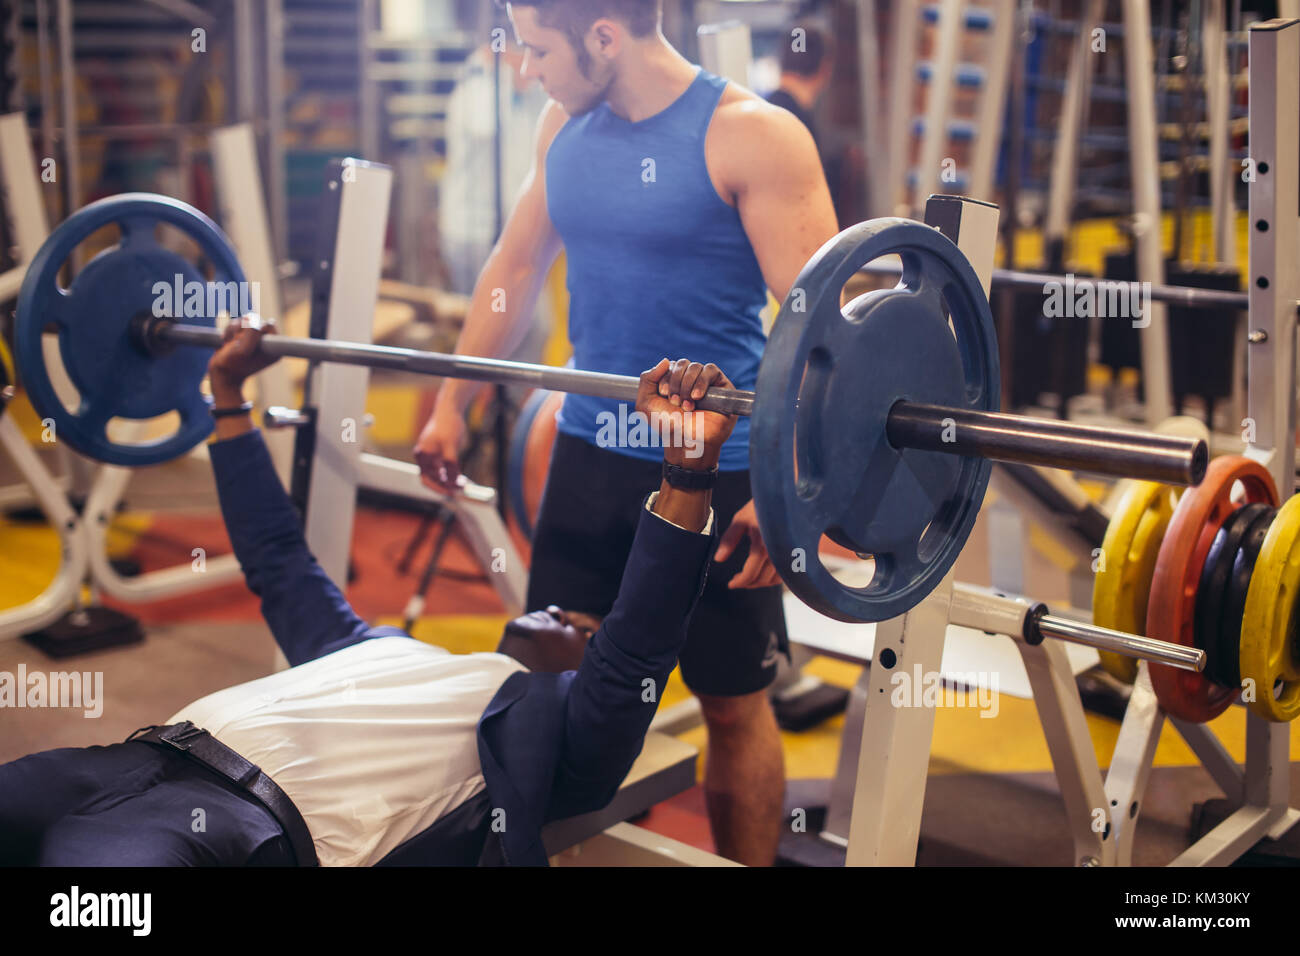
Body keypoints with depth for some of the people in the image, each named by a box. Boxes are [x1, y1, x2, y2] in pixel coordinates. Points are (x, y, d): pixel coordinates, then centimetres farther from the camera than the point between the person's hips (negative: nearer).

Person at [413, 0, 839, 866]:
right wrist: (452, 405, 15)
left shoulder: (749, 137, -13)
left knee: (734, 704, 8)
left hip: (714, 473, -6)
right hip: (589, 453, 6)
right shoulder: (566, 128, 7)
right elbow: (515, 266, 17)